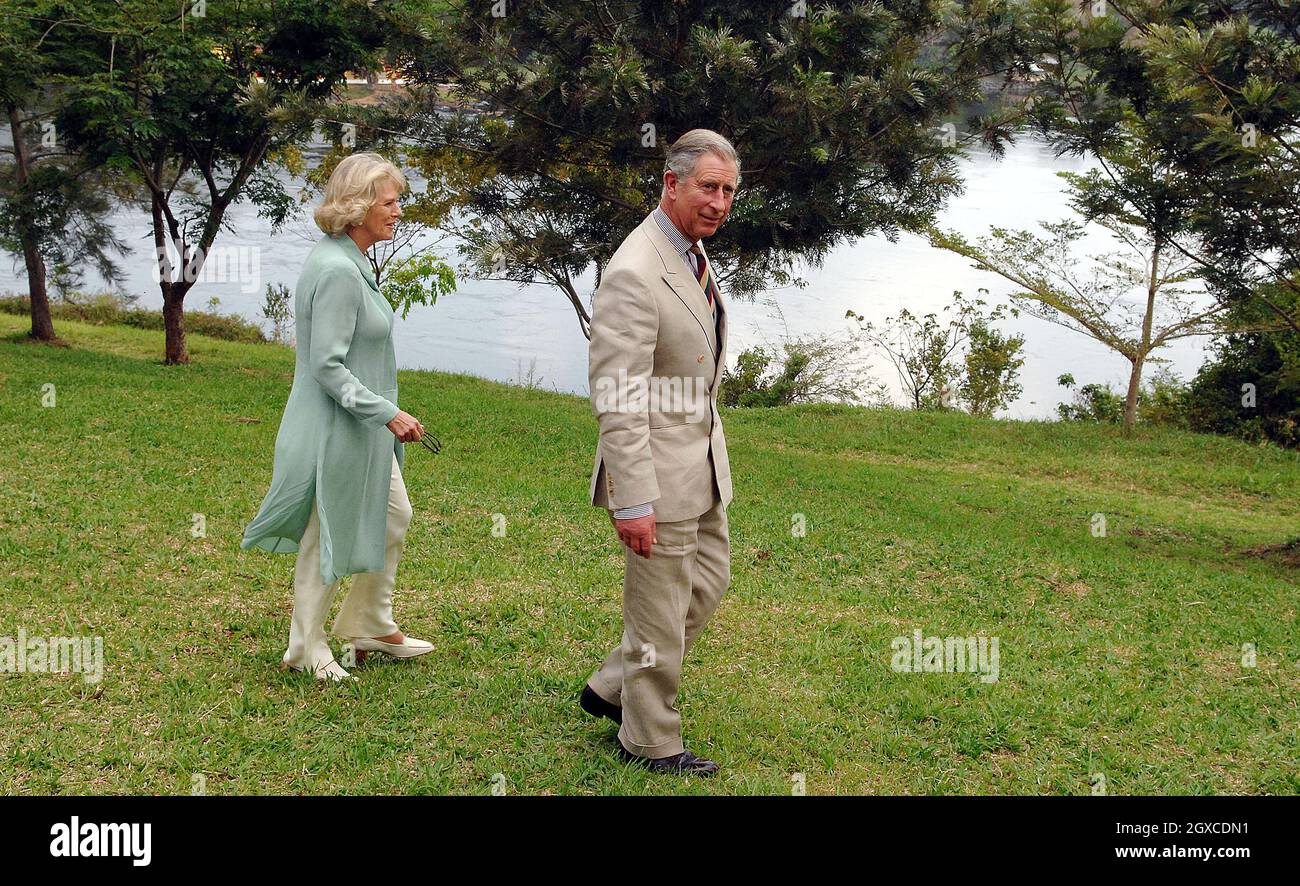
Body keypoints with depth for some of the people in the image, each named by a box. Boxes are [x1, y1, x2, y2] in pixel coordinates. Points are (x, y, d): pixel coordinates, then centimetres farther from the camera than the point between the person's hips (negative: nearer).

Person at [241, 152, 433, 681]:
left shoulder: (351, 261, 9)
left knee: (394, 518, 20)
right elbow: (328, 364, -24)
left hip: (362, 426, 10)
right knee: (329, 535, 4)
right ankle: (307, 651, 21)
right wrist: (387, 413, -24)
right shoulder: (337, 270, -22)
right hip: (337, 430, -10)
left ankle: (370, 626, 34)